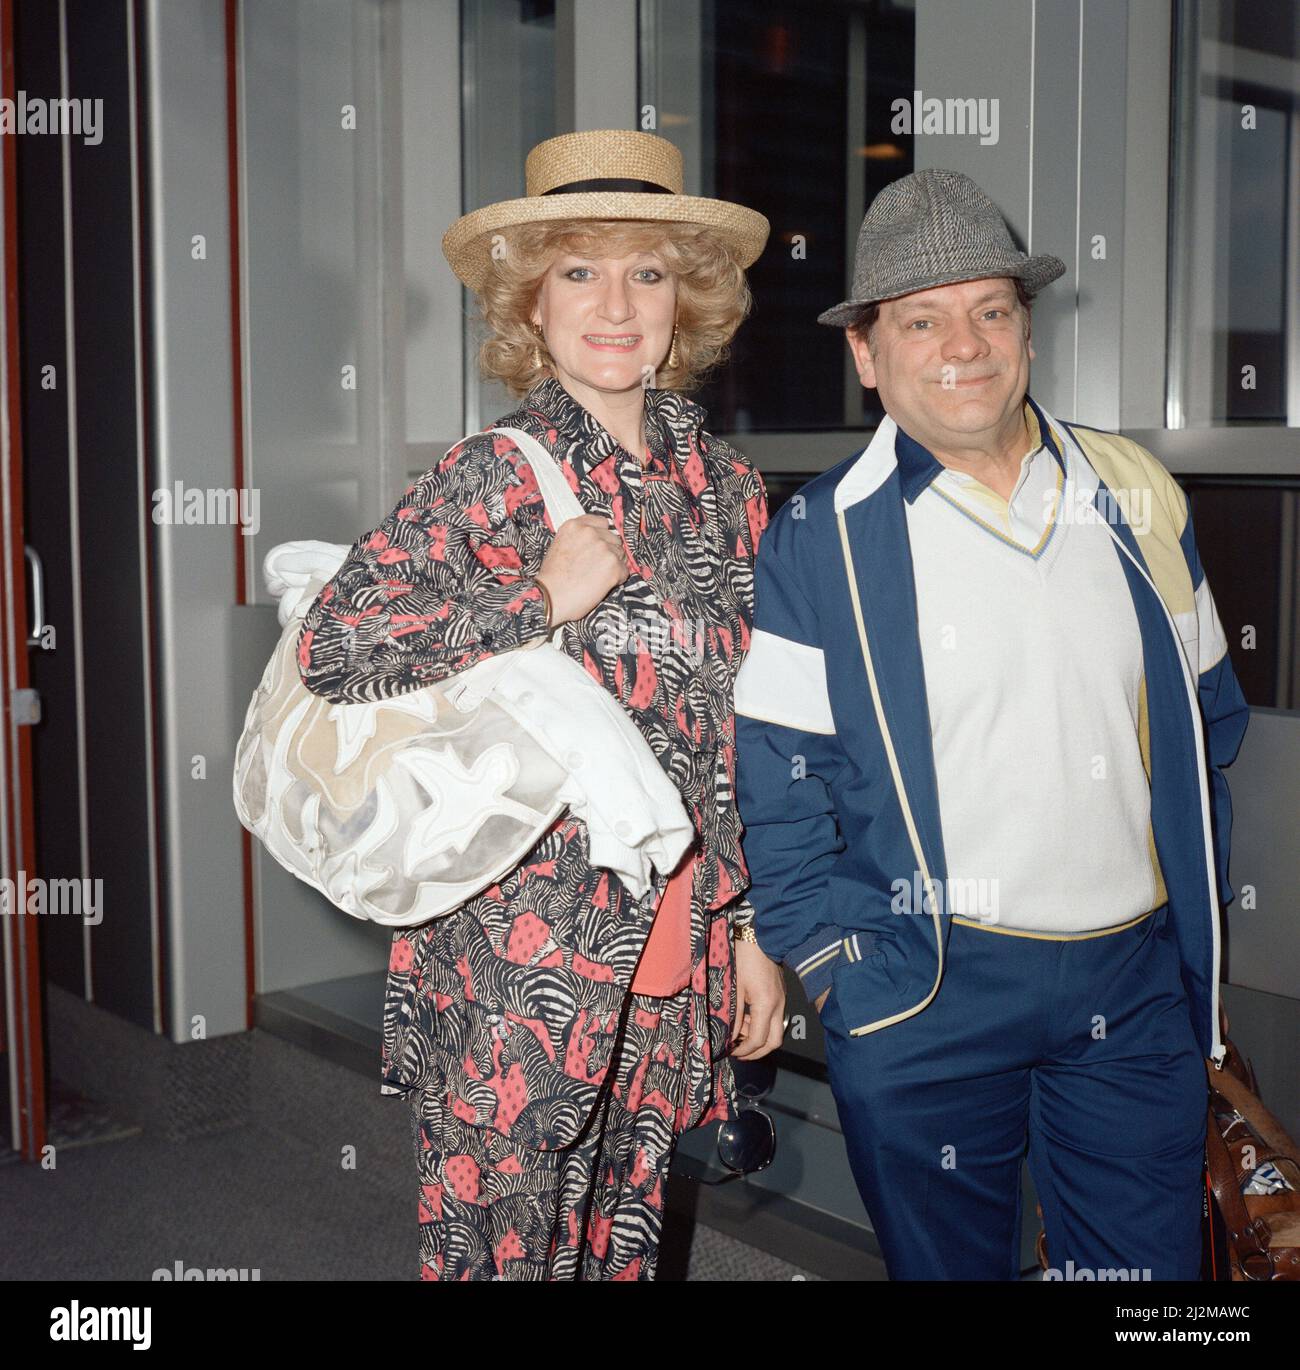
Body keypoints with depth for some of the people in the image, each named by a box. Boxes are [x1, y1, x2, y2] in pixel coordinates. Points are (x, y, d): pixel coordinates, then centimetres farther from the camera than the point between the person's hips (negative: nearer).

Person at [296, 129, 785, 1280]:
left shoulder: (725, 485, 7)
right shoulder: (493, 478, -8)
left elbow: (744, 730, 11)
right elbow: (332, 645, -18)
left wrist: (753, 927, 10)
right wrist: (543, 598, -17)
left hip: (674, 937, 5)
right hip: (524, 938, -4)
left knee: (626, 1232, 16)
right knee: (508, 1234, 7)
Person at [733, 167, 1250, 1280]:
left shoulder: (1134, 496, 5)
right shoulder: (817, 542, -5)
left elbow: (1205, 714, 14)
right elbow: (774, 780, -4)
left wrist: (1197, 906, 11)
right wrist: (830, 961, -8)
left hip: (1137, 981, 3)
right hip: (923, 995, -3)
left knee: (1154, 1264, 11)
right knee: (949, 1263, 11)